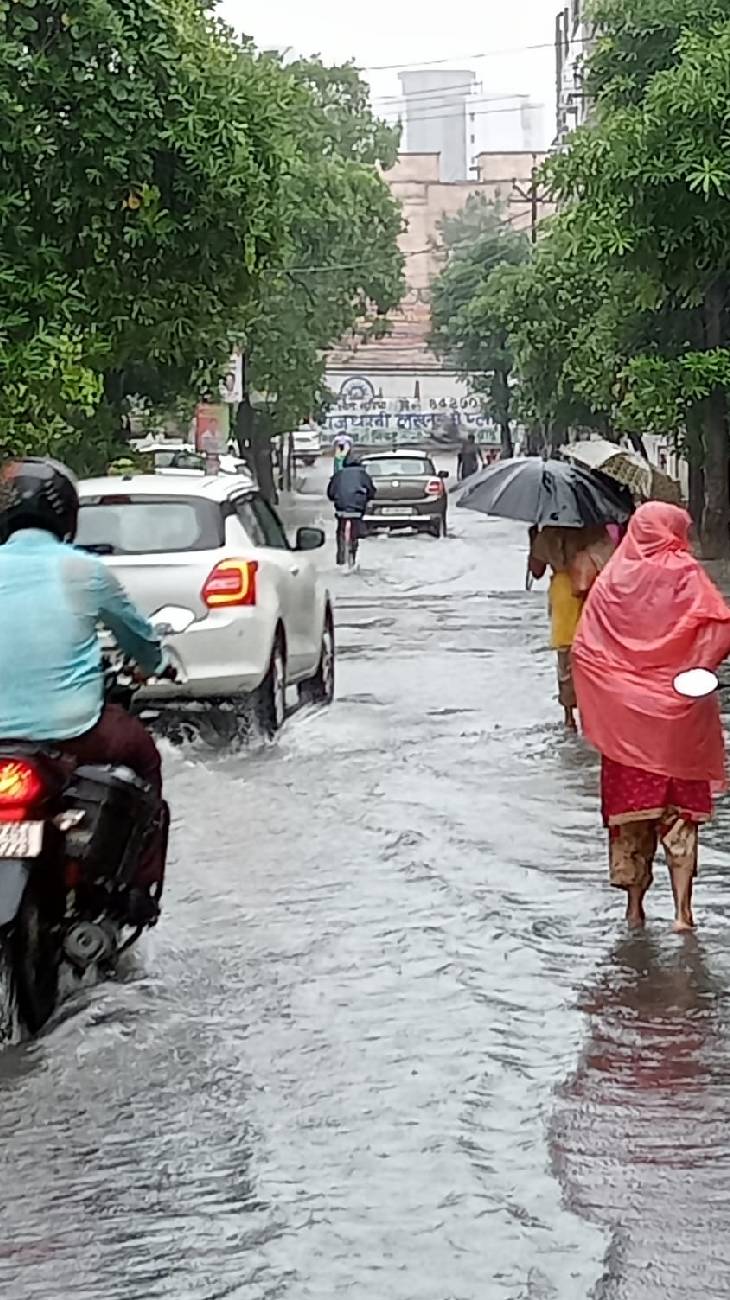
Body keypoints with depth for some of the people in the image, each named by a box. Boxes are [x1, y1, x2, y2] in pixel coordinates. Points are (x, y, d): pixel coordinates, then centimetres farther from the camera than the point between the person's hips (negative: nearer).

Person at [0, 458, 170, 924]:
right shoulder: (83, 570, -5)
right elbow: (137, 633, 11)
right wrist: (154, 664, 34)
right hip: (76, 734, -2)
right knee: (142, 753, 27)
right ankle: (141, 891, 27)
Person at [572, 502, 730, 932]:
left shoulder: (612, 579, 0)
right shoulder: (686, 574, -6)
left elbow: (584, 649, -3)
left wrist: (597, 709, 5)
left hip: (624, 717, 2)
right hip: (678, 716, -2)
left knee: (629, 807, 12)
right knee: (680, 812, 7)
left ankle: (635, 906, 18)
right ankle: (683, 908, -1)